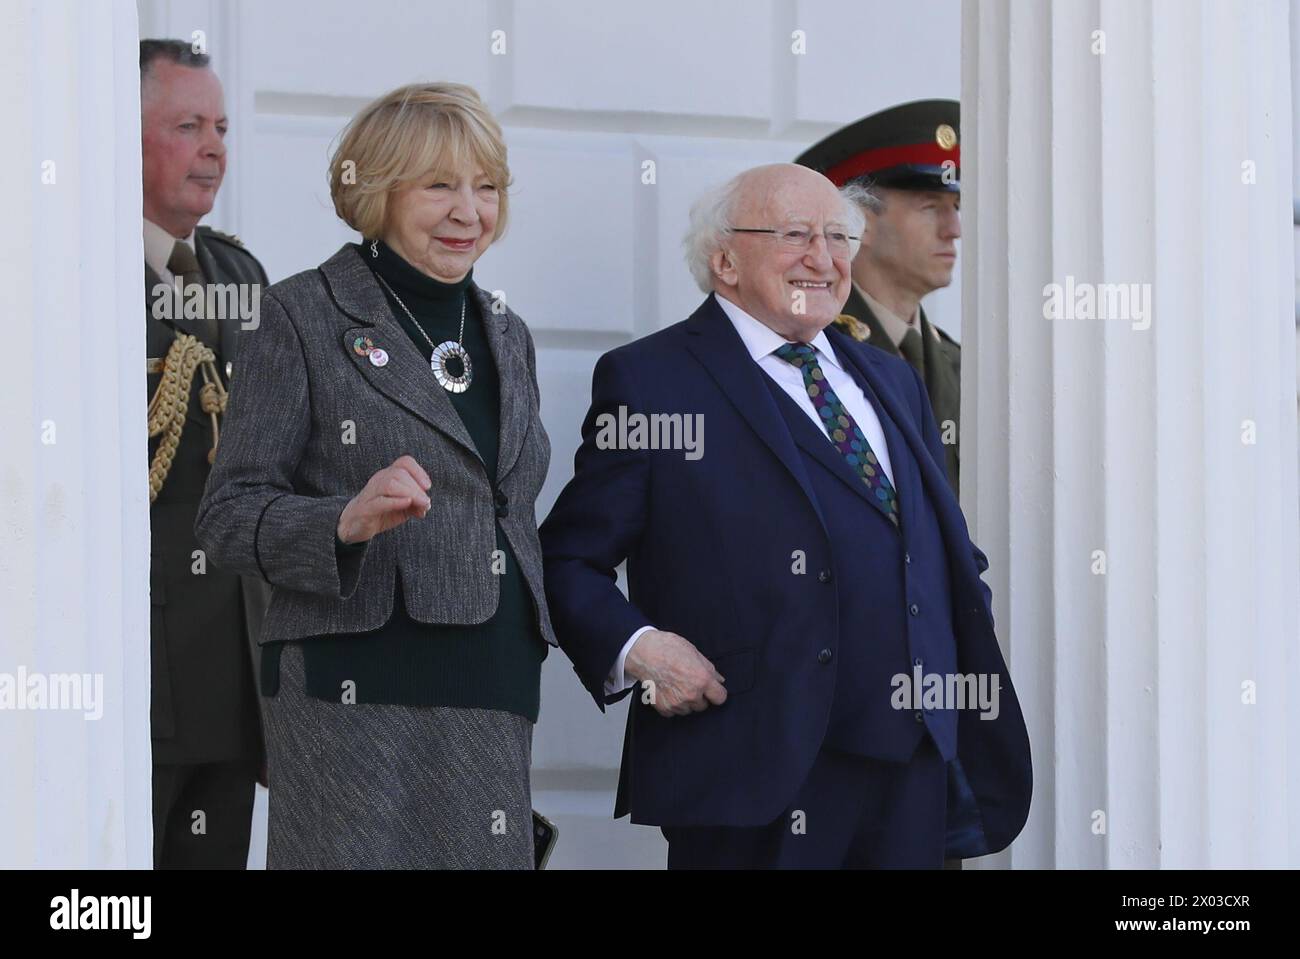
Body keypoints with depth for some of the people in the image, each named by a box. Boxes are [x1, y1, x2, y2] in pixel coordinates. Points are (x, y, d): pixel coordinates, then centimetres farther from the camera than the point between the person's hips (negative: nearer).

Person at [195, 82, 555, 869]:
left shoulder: (506, 333, 19)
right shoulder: (307, 315, 0)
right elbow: (229, 514, -5)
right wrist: (347, 522, -23)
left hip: (493, 700, 6)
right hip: (357, 696, -6)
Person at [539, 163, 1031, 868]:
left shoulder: (891, 381, 22)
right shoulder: (651, 381, 2)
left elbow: (950, 552, 26)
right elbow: (567, 559, 0)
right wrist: (635, 647, -17)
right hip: (757, 767, -6)